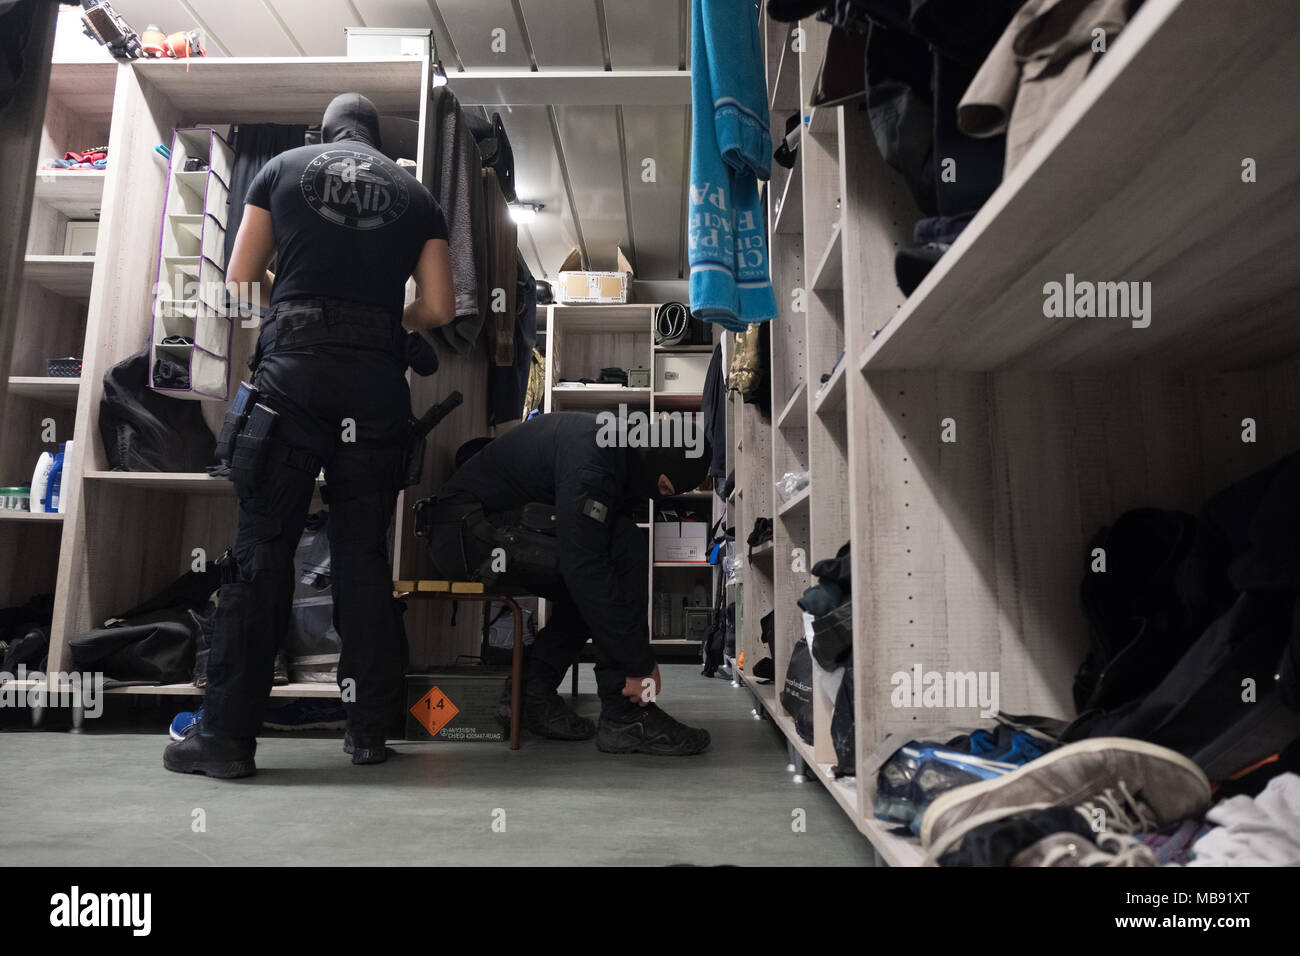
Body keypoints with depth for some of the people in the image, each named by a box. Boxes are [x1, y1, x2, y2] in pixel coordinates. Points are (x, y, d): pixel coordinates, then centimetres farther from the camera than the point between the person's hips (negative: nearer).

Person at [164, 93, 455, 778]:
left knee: (263, 544, -1)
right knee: (365, 552, 5)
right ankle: (369, 728, 9)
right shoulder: (415, 194, 16)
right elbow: (438, 310, 8)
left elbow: (241, 279, 14)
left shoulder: (283, 169, 15)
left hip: (294, 367, -1)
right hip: (377, 380, 2)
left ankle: (228, 734, 2)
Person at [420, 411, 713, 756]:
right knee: (625, 546, -20)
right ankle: (624, 715, -15)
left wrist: (643, 657, 5)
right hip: (466, 530, -10)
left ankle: (532, 691, 8)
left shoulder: (621, 457, 6)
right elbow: (583, 565, -32)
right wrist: (639, 665, -25)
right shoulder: (592, 455, -25)